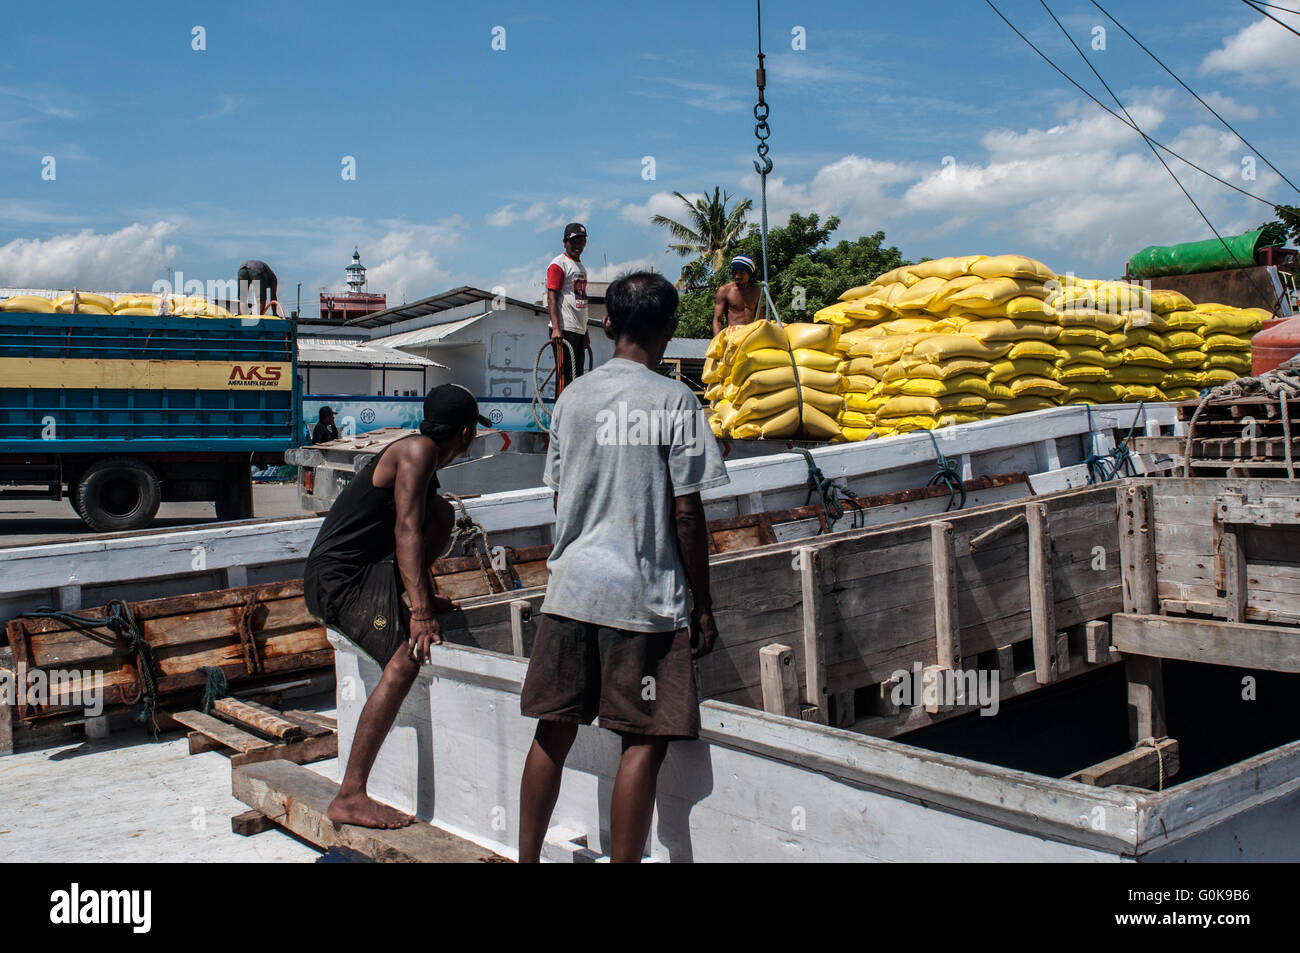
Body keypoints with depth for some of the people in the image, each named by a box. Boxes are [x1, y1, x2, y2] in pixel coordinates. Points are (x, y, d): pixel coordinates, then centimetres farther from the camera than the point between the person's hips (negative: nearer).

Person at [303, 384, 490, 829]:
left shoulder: (425, 459, 18)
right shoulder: (418, 450, -12)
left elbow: (417, 529, 31)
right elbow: (406, 530, -22)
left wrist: (426, 599, 39)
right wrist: (420, 615, -29)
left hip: (368, 569, 10)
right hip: (336, 579, -10)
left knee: (441, 512, 12)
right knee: (406, 659, -26)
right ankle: (350, 797, -28)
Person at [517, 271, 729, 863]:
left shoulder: (573, 397, 7)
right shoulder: (675, 401, -8)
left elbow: (559, 498, 13)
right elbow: (686, 513, -9)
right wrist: (702, 606, -1)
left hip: (571, 587, 5)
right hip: (646, 596, -5)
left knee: (554, 730, 13)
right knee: (644, 743, 2)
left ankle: (527, 857, 23)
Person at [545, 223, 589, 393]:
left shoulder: (582, 266, 20)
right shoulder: (558, 263, -7)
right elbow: (551, 297, -15)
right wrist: (556, 328, -24)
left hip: (579, 330, 9)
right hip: (564, 329, -9)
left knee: (577, 375, 12)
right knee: (565, 375, -10)